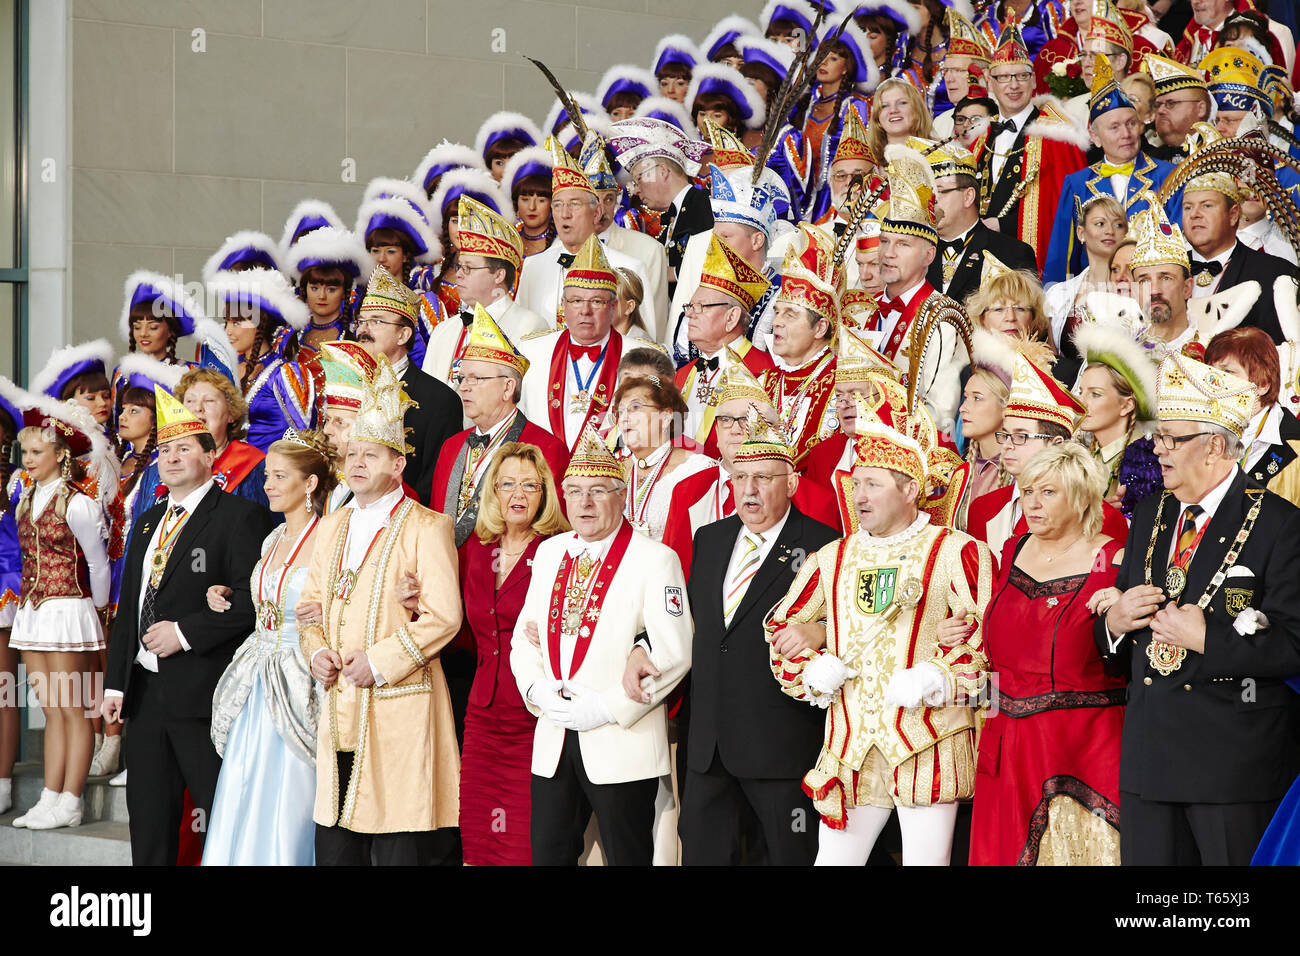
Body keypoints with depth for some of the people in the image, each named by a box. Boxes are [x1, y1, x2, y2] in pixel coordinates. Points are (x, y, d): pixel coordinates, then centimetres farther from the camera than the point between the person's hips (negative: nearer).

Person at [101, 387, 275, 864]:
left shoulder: (239, 516, -6)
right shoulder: (148, 523, 18)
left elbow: (251, 599, -16)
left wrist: (185, 632, -17)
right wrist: (116, 683, 13)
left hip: (202, 694, -8)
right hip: (146, 693, 8)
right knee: (148, 822, 12)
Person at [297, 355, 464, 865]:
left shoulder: (426, 528, -4)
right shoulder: (332, 526, 18)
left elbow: (443, 616, -11)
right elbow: (310, 602, 23)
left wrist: (379, 662, -15)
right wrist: (316, 650, 2)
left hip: (399, 705, -6)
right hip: (339, 708, 6)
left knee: (398, 847, -6)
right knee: (334, 846, 5)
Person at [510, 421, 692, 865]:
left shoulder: (655, 560, -6)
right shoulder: (549, 552, 13)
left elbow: (674, 654, -13)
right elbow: (524, 636, 15)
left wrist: (604, 709, -16)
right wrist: (540, 691, -5)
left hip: (621, 745, -5)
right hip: (553, 742, 5)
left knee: (628, 857, 1)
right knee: (549, 854, 8)